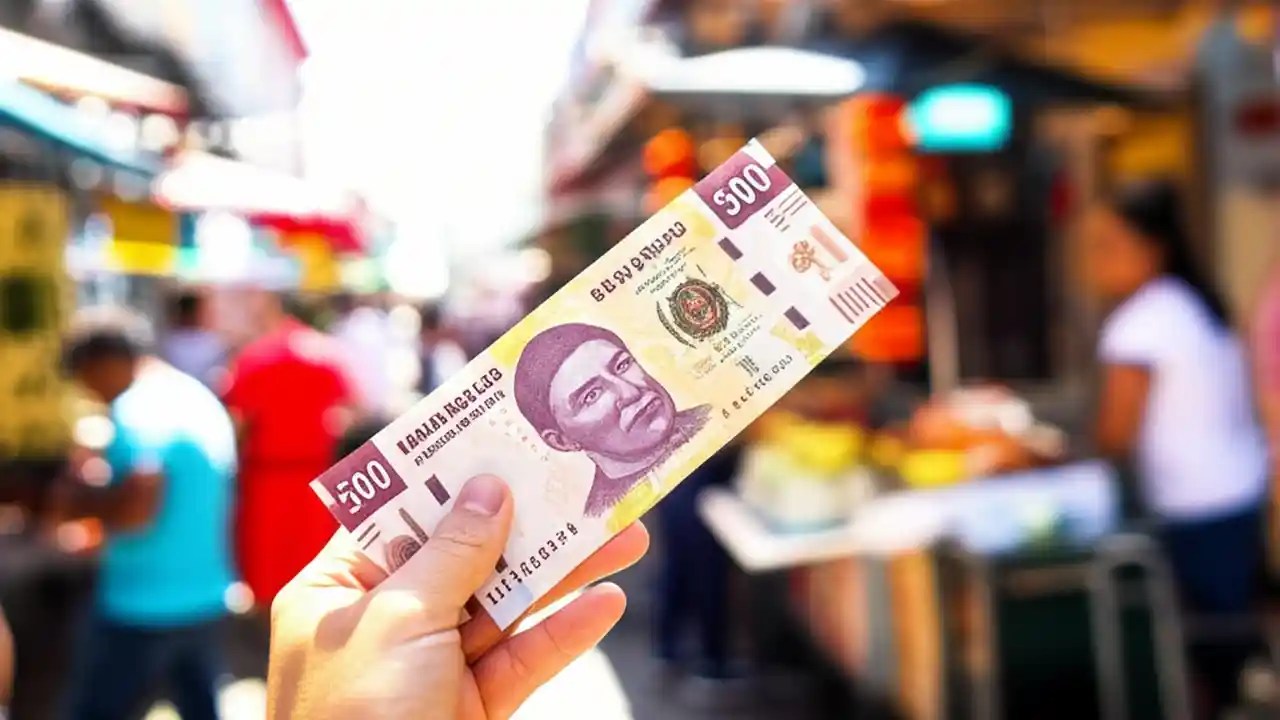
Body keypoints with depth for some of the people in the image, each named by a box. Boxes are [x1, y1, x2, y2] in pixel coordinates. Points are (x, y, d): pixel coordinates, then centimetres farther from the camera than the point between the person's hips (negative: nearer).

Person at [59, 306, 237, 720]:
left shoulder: (137, 410, -17)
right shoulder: (205, 402, 10)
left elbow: (137, 506, -27)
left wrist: (83, 503, -9)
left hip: (144, 606, -8)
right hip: (205, 600, 8)